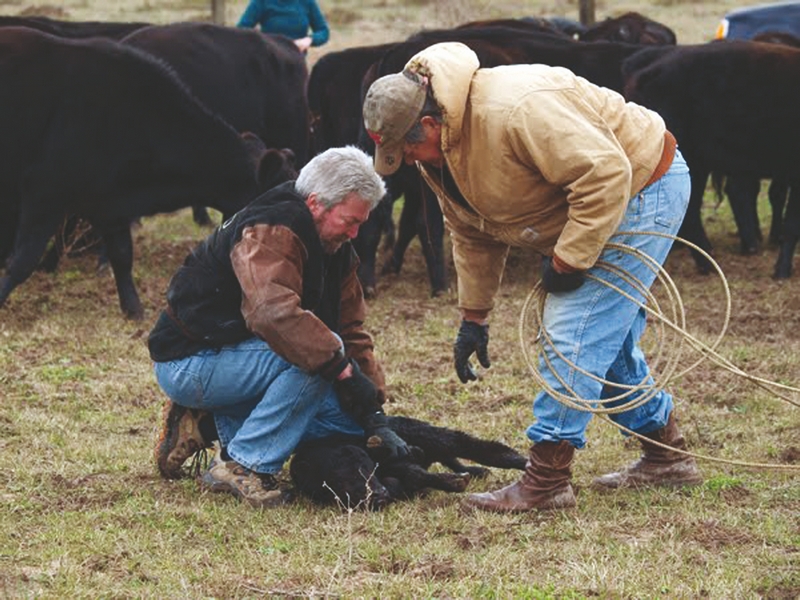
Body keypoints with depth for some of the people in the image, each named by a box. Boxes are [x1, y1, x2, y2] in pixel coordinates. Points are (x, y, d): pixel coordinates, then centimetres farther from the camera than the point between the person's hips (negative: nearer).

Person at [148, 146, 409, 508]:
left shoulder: (335, 248, 7)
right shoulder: (271, 233, -23)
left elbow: (351, 333, 7)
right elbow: (273, 313, -40)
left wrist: (374, 416, -4)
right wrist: (343, 367, -39)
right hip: (189, 364, -10)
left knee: (349, 417, 0)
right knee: (312, 358, -29)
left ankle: (207, 426, 7)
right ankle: (243, 465, -19)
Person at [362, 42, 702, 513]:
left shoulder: (515, 111, -34)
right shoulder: (437, 151, 0)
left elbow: (606, 173, -35)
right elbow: (474, 234, 14)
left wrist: (568, 259, -28)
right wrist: (474, 317, 12)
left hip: (643, 187, -10)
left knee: (574, 335, -14)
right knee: (606, 341, 16)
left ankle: (547, 481, -11)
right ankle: (667, 455, 30)